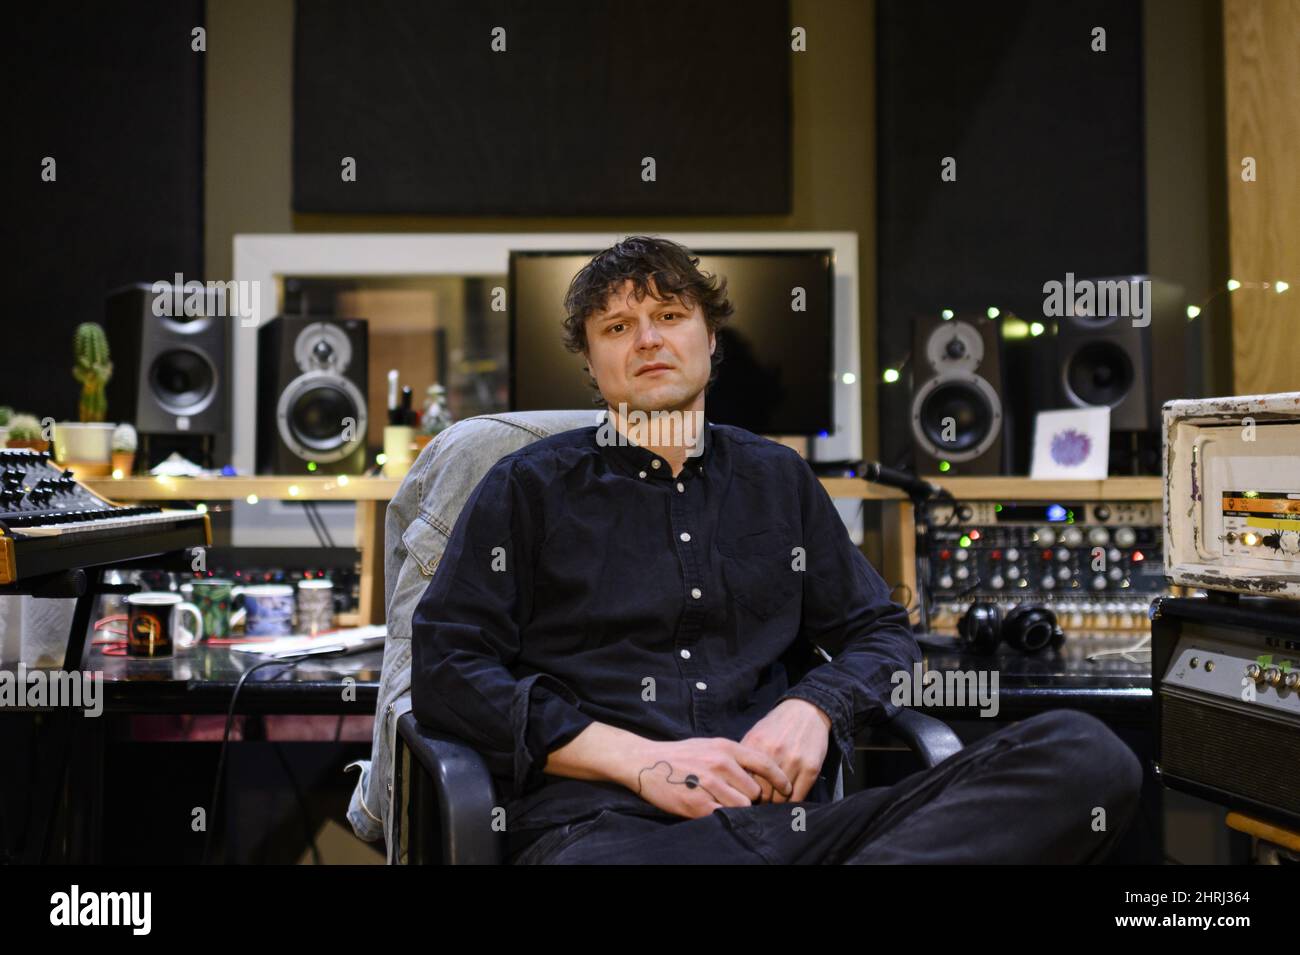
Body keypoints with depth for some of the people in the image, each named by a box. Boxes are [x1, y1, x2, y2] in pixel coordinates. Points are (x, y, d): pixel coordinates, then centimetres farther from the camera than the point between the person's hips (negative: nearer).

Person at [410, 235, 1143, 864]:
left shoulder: (779, 479, 24)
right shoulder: (530, 486, 14)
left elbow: (883, 633, 26)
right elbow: (445, 667, 4)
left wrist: (814, 707, 1)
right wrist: (637, 759, -8)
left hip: (790, 817, 6)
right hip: (606, 822, -5)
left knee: (1087, 756, -22)